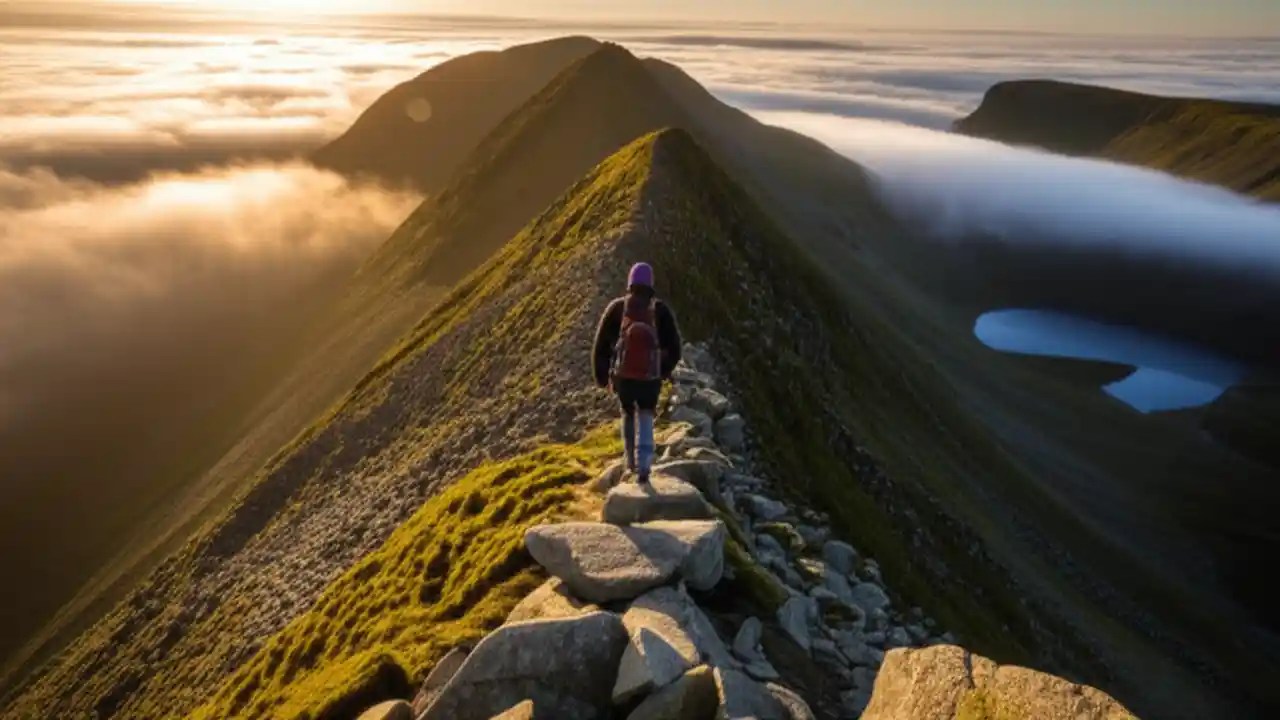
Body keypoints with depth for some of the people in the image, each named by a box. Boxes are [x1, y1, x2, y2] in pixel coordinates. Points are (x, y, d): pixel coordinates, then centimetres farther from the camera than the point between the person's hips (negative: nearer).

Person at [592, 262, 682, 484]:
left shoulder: (616, 308, -6)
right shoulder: (662, 310, -7)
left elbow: (601, 346, -3)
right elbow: (674, 348, -1)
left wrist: (601, 376, 12)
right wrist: (665, 370, 18)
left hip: (622, 377, 1)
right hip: (650, 379, -1)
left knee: (628, 415, 26)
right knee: (645, 423, 11)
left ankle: (631, 463, 34)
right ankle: (643, 468, -7)